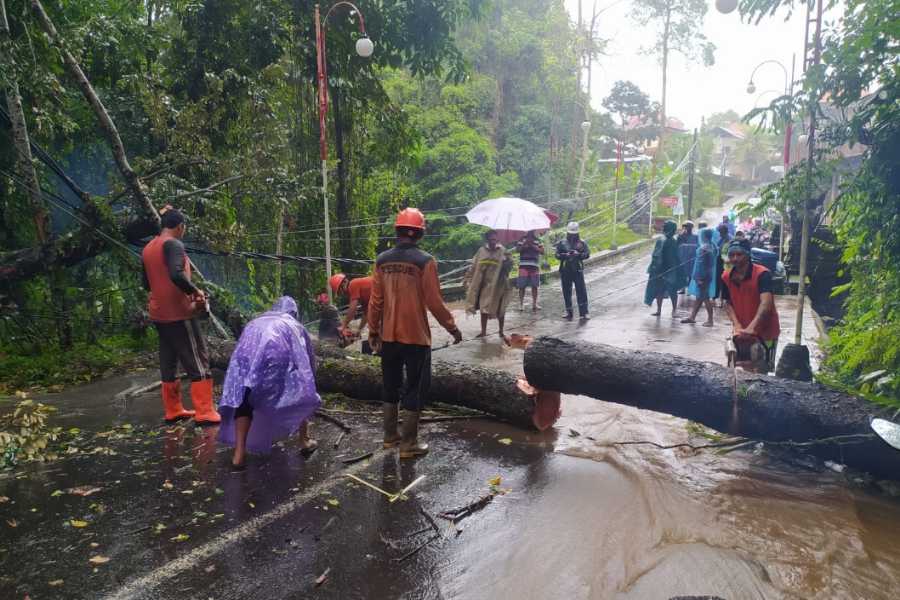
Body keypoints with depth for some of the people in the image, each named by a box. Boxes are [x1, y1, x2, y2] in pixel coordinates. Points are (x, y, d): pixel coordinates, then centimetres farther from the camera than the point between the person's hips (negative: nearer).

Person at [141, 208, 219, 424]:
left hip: (159, 314, 8)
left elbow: (147, 284, 20)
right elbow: (176, 275, -28)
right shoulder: (173, 244, -13)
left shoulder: (148, 249, 13)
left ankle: (173, 411, 19)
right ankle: (205, 413, -5)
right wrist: (195, 291, -15)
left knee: (168, 362, 13)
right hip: (179, 313, -8)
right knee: (198, 362, -3)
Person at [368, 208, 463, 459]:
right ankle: (409, 444, 10)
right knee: (415, 389, 6)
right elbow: (434, 302, -13)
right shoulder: (425, 261, -13)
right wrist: (452, 328, 0)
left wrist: (373, 330, 13)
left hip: (388, 336, 5)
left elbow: (376, 301, 2)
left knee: (391, 386, 18)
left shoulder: (382, 260, 0)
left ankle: (390, 436, 28)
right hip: (415, 336, -4)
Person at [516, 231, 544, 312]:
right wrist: (525, 245, -15)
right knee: (522, 286, -3)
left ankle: (534, 303, 14)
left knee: (534, 286, 4)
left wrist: (532, 245, -9)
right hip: (523, 266, -2)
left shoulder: (538, 241, 11)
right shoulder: (522, 240, 7)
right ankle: (521, 304, 5)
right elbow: (517, 249, -1)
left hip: (535, 266, 2)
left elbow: (542, 251, 1)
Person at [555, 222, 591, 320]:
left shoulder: (582, 243, 6)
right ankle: (568, 312, 18)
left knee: (581, 291, -5)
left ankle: (584, 312, -2)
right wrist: (565, 255, -18)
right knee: (566, 292, 7)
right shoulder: (562, 243, 6)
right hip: (565, 271, 1)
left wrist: (578, 254, -19)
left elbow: (587, 254, -2)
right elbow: (557, 255, 0)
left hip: (578, 270, -1)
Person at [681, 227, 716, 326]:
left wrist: (698, 277, -20)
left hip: (702, 276, -10)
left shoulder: (703, 248, -20)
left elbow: (700, 264, -21)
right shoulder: (712, 247, 8)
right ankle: (692, 317, 24)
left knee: (705, 297, -1)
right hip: (709, 275, 10)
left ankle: (710, 319, 6)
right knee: (700, 297, 15)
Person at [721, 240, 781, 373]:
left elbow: (766, 303, -32)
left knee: (762, 372, 0)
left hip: (764, 332, -5)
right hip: (741, 333, 5)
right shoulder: (726, 278, -2)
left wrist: (750, 328, -43)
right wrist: (737, 325, -13)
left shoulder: (762, 274, -20)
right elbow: (728, 303, 4)